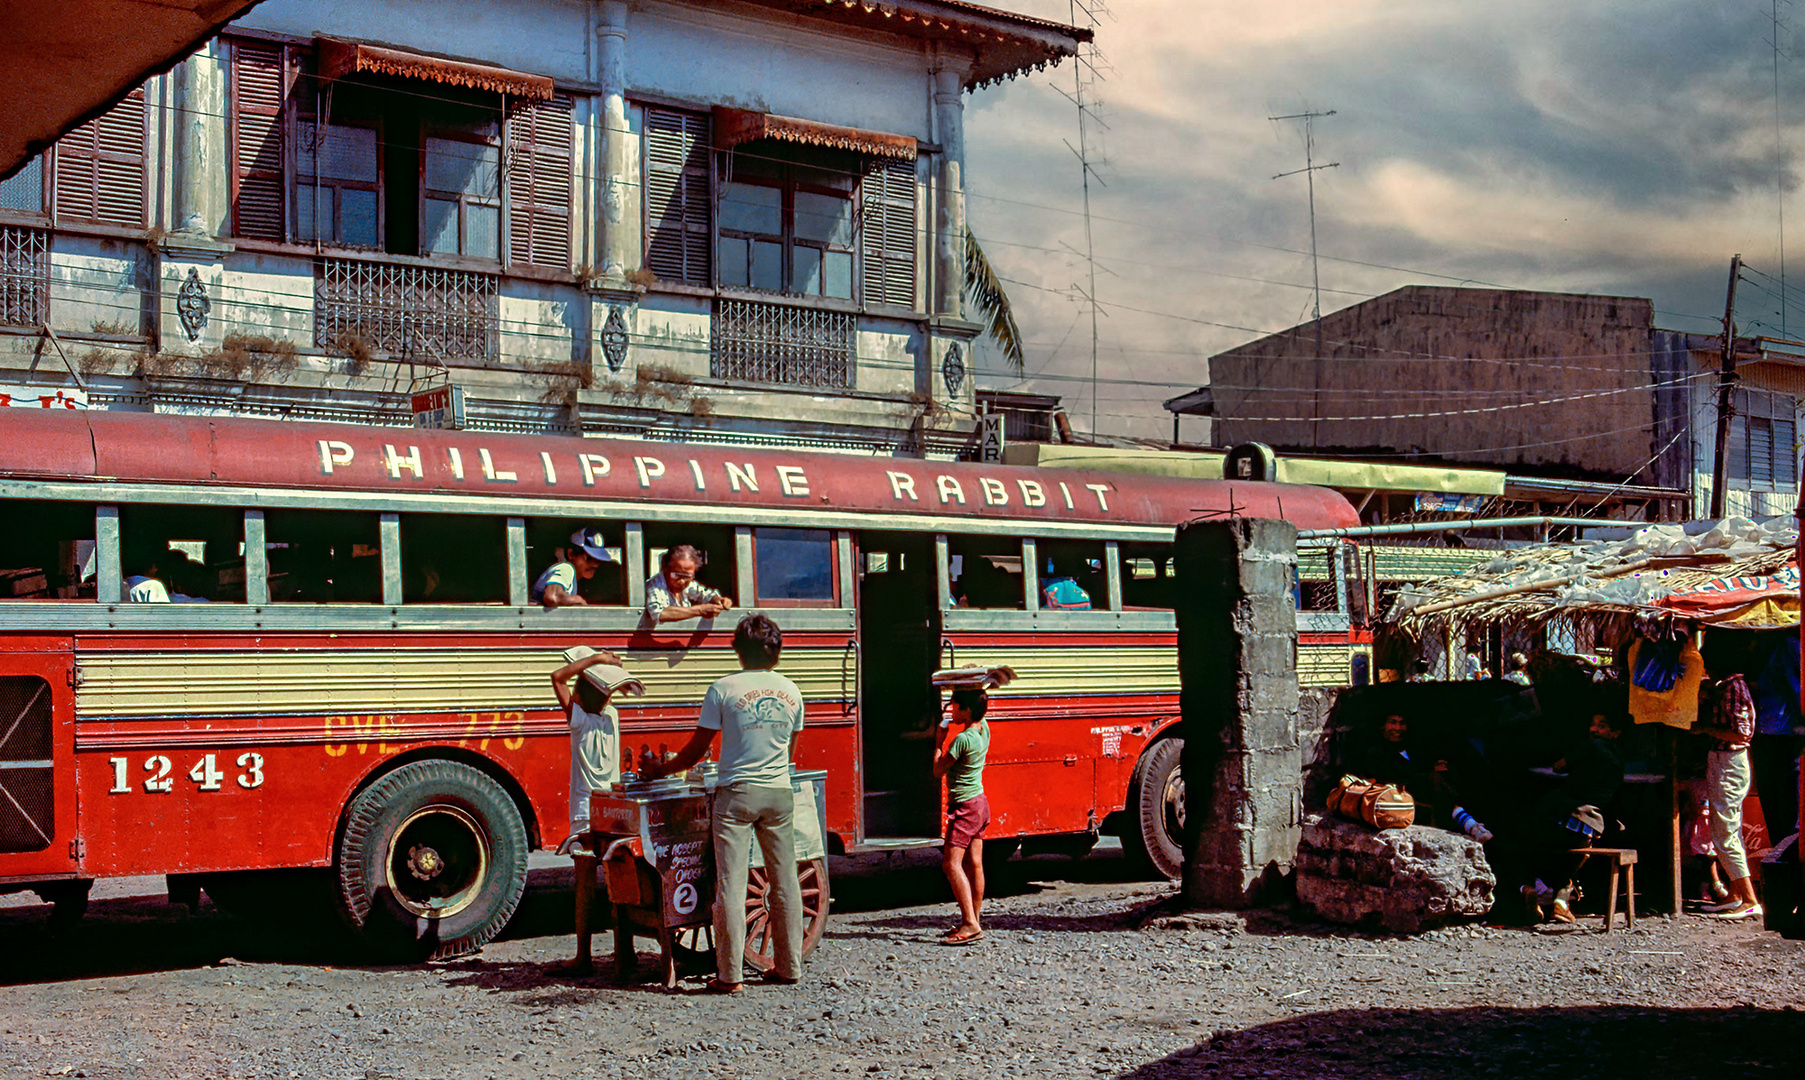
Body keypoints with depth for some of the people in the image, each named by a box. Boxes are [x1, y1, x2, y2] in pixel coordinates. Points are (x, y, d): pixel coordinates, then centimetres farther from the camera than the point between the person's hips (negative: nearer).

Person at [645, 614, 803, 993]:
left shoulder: (724, 689, -5)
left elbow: (697, 749, 0)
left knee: (731, 884, -2)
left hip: (736, 793, -4)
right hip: (779, 793, 4)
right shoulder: (790, 691, 8)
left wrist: (661, 770, 16)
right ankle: (789, 967, 16)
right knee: (784, 880, 11)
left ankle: (730, 975, -2)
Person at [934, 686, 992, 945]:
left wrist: (940, 741, -1)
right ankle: (974, 922, 16)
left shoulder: (963, 739, -20)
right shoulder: (984, 728, 4)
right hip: (980, 803, 9)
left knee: (952, 863, -10)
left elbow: (938, 771, -11)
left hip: (964, 807, -9)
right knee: (974, 864, 11)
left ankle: (970, 924, -15)